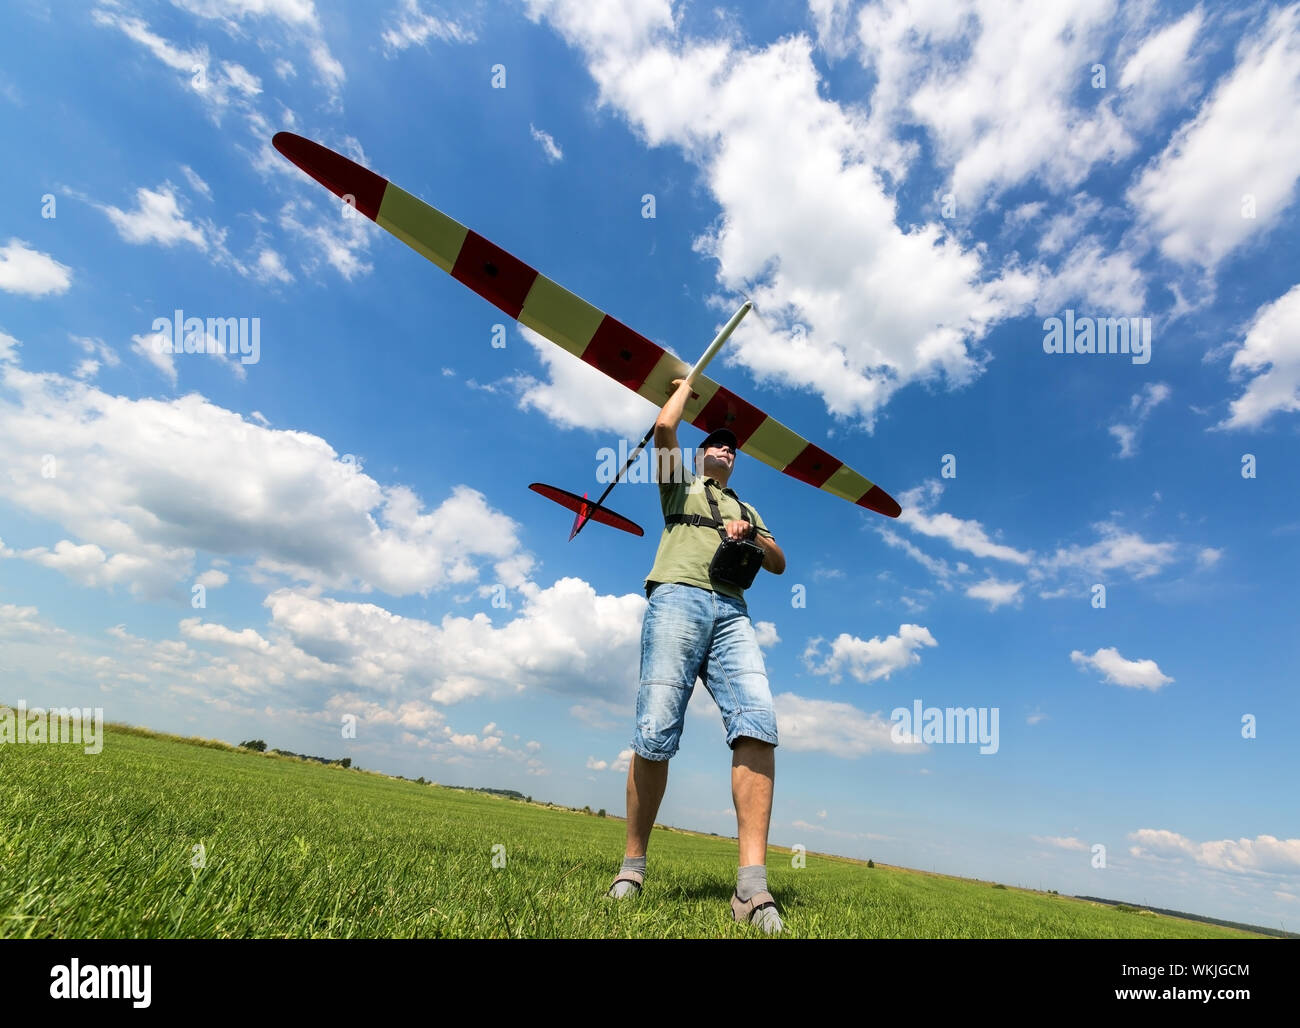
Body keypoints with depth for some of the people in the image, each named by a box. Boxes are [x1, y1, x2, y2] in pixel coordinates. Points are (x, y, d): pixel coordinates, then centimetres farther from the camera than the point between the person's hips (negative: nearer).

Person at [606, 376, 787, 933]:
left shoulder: (746, 509, 37)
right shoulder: (680, 485, 27)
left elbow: (779, 564, 27)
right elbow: (664, 426, 12)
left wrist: (752, 533, 7)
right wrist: (686, 383, 30)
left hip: (732, 612, 3)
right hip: (678, 598, -3)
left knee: (757, 722, -21)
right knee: (655, 734, -13)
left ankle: (752, 883, -23)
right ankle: (633, 865, 4)